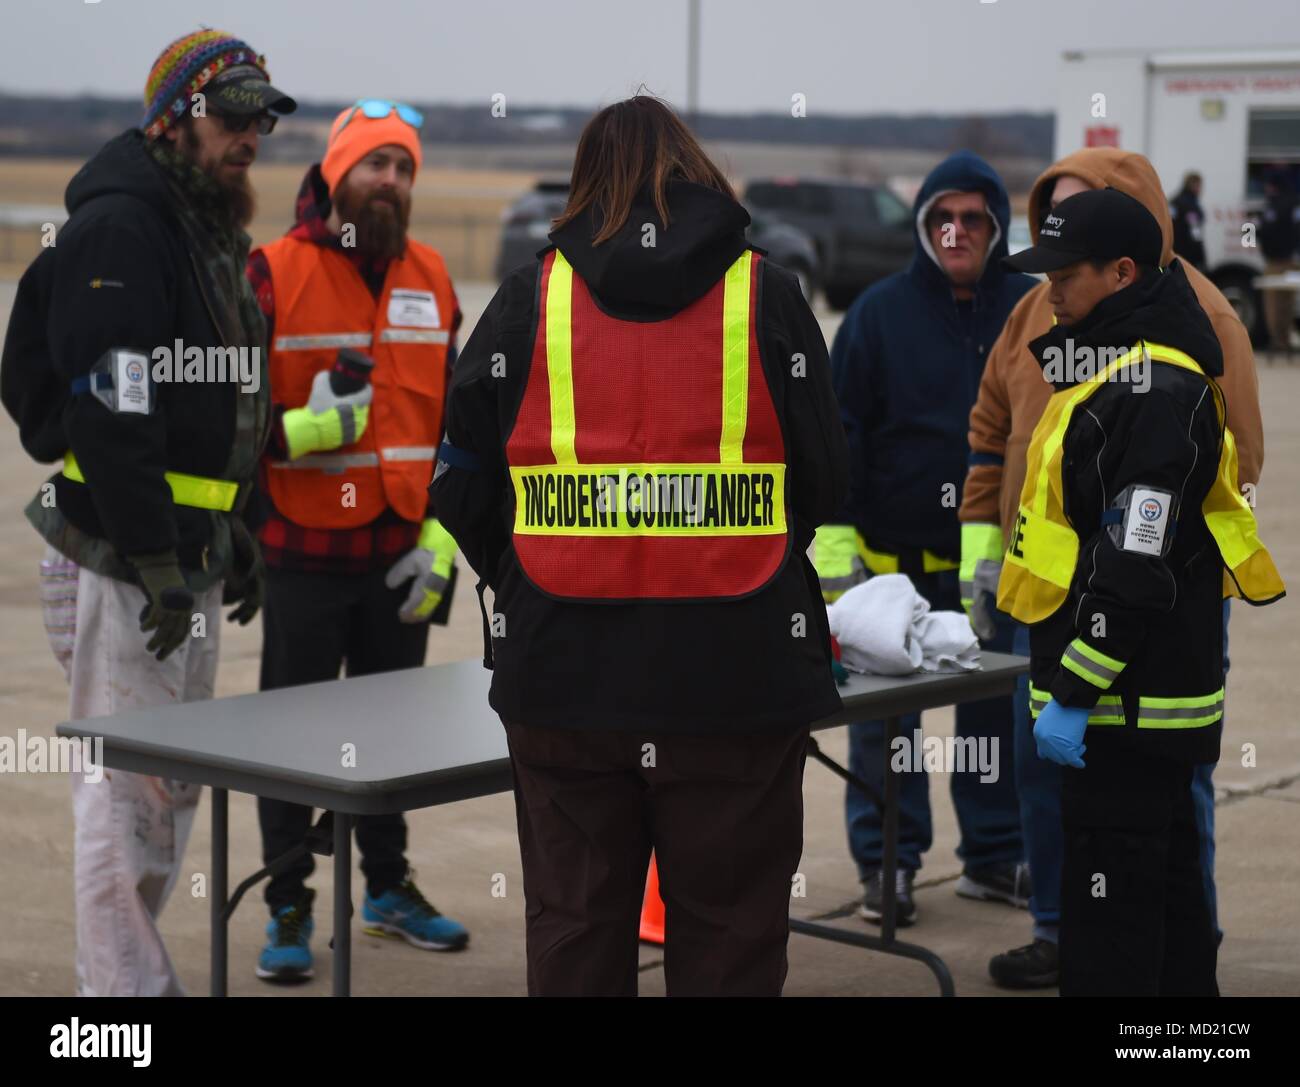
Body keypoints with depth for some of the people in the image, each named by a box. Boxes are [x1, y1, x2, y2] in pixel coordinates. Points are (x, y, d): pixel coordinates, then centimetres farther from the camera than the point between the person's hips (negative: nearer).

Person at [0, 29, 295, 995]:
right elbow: (108, 409, -22)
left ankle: (119, 972, 25)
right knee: (126, 790, -6)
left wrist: (233, 536, 18)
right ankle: (128, 986, 1)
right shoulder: (118, 227, -14)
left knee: (175, 787, 14)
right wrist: (159, 566, -22)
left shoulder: (213, 235, 17)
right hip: (118, 568, -10)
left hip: (183, 564, 10)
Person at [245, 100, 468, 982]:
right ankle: (289, 909, 15)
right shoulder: (277, 272, -6)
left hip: (402, 553, 4)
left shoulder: (430, 277, 8)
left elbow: (454, 414, 11)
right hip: (306, 552, -4)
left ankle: (388, 885, 29)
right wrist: (303, 429, -25)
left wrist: (442, 530, 4)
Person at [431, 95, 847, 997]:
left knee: (574, 925, 12)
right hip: (738, 673, -1)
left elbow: (465, 488, 3)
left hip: (564, 675, 1)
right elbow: (823, 482, 3)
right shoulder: (767, 295, 2)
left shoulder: (531, 298, 3)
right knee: (728, 932, 7)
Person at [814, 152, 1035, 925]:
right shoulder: (881, 311, -2)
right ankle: (887, 862, 15)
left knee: (999, 711, 10)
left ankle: (997, 854, 24)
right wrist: (831, 532, -10)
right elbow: (838, 425, -3)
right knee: (885, 715, 4)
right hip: (894, 555, -2)